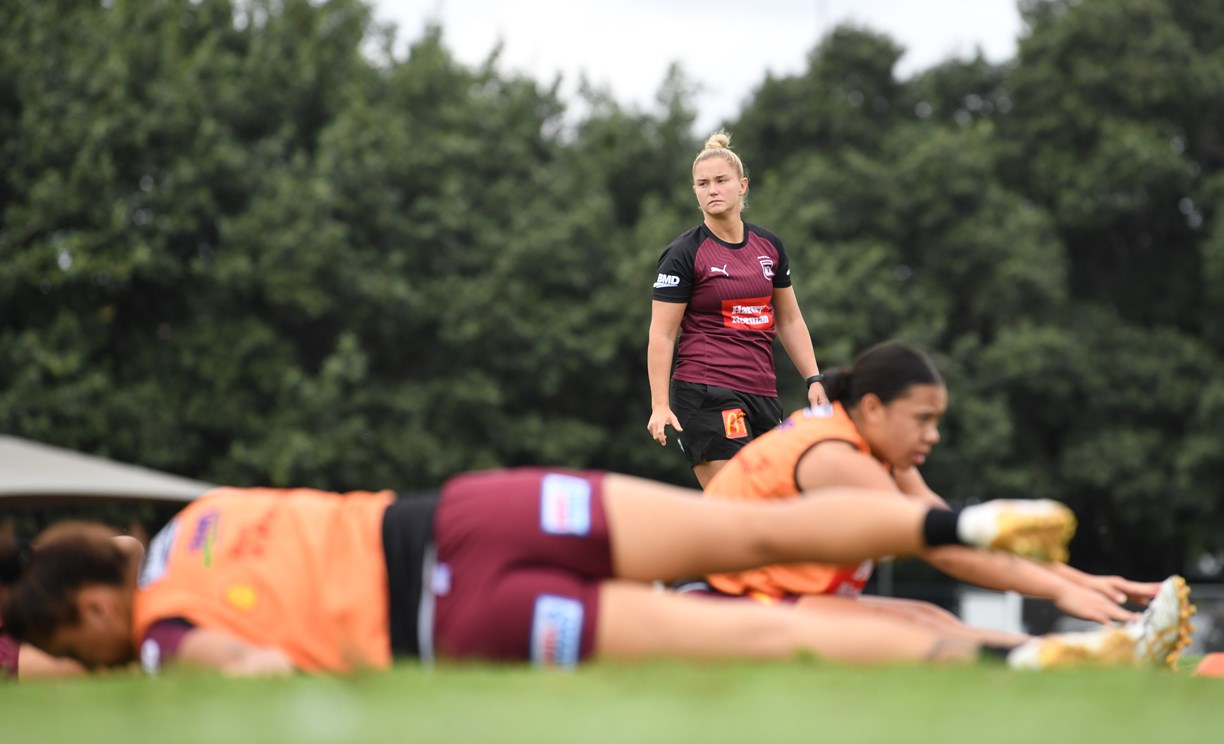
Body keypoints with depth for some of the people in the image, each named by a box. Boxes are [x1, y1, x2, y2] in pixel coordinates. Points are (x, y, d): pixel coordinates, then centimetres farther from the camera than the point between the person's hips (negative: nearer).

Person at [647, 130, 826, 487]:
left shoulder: (769, 246, 12)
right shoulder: (684, 254, -5)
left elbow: (789, 320, 20)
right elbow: (661, 335, -8)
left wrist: (813, 379, 11)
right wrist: (660, 405, -16)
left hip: (763, 395, 6)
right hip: (706, 397, -6)